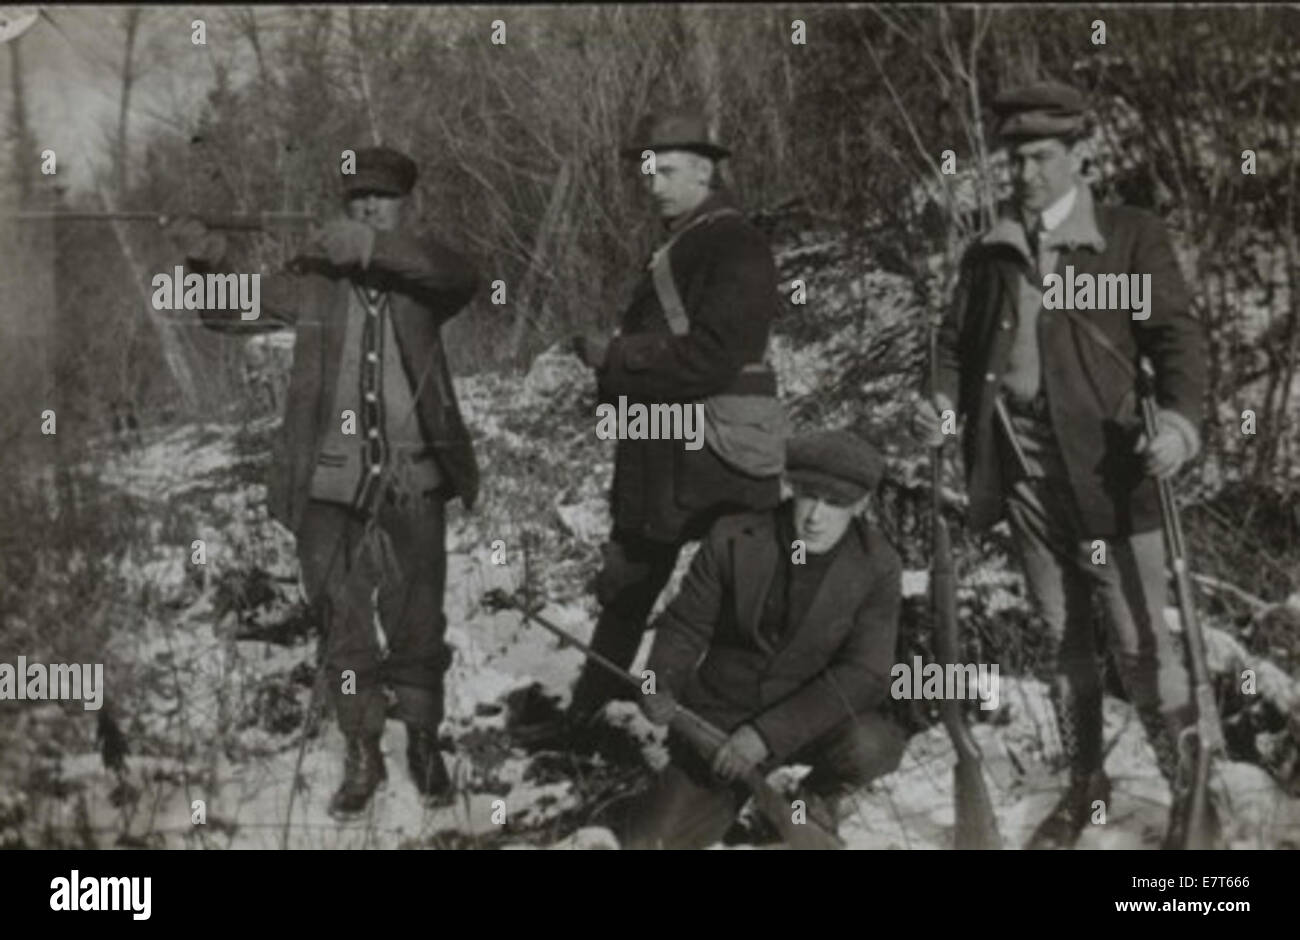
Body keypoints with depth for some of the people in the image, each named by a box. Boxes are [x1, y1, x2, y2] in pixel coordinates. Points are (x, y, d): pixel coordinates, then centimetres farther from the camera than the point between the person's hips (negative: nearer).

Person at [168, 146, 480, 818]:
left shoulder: (420, 277, 2)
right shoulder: (315, 278, 4)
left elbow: (461, 277, -21)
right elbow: (228, 312, 4)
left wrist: (373, 248, -36)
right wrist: (206, 264, -19)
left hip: (411, 482, -1)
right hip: (332, 483, 1)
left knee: (417, 623, 8)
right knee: (344, 625, 7)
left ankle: (424, 743, 25)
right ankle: (361, 754, 19)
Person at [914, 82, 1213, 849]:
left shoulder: (1132, 236, -1)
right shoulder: (990, 253, 11)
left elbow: (1176, 334, -6)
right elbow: (959, 343, 16)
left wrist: (1181, 419, -23)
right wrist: (945, 402, -5)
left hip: (1106, 462, -5)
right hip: (1023, 462, 5)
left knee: (1142, 639, -5)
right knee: (1062, 636, 15)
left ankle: (1190, 791, 6)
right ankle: (1086, 781, 27)